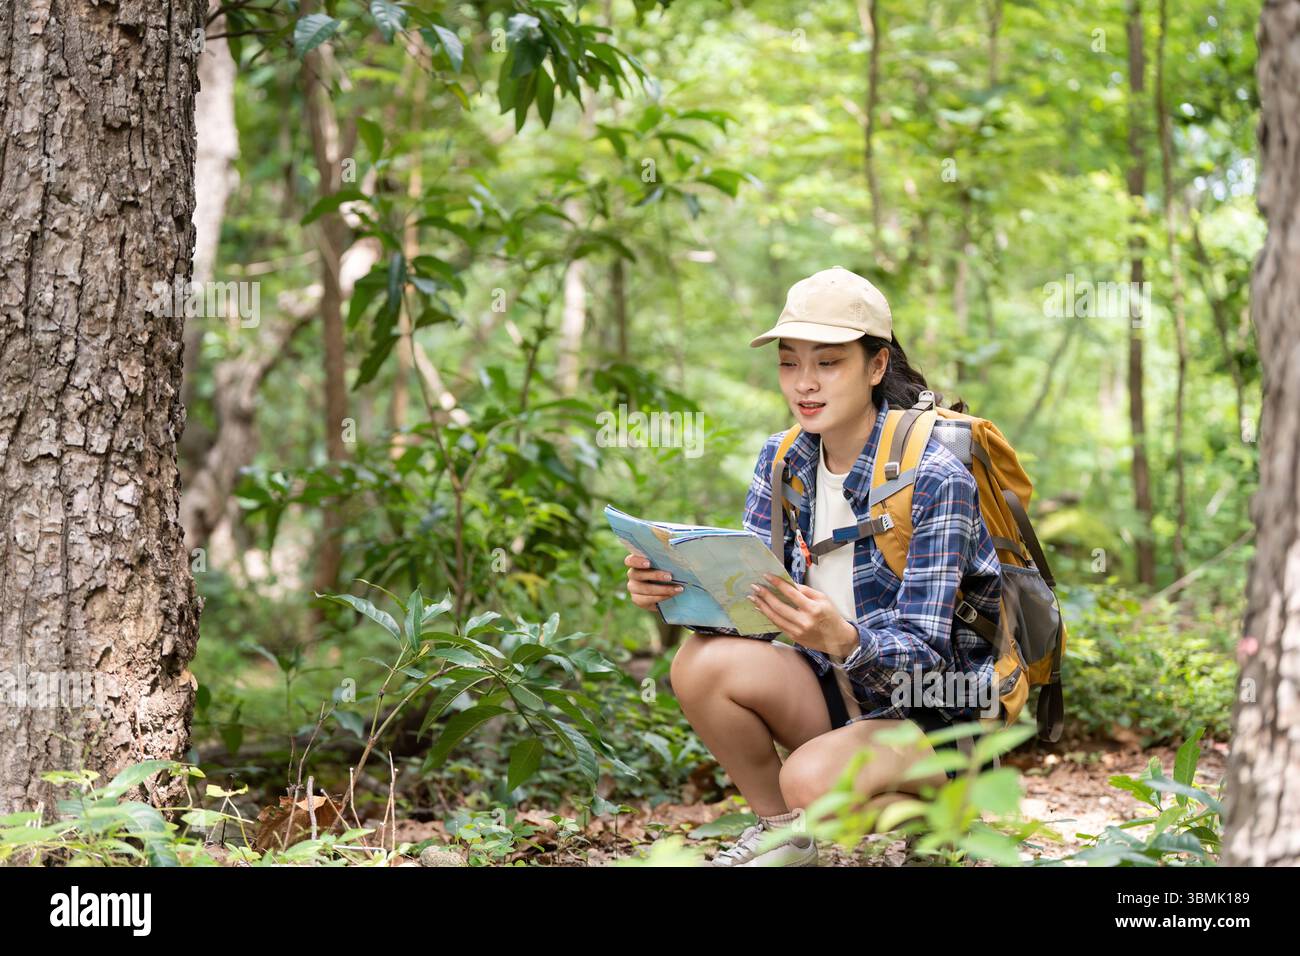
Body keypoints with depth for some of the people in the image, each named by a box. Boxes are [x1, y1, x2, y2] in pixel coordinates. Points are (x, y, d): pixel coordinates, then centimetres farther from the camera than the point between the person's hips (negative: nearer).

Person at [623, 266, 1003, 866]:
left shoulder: (934, 479, -18)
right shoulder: (782, 462, 1)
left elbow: (923, 655, -22)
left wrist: (843, 640, -44)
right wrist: (672, 588, -25)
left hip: (931, 720, -6)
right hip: (834, 694, 6)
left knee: (811, 780, -34)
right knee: (703, 661, -21)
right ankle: (778, 832, 1)